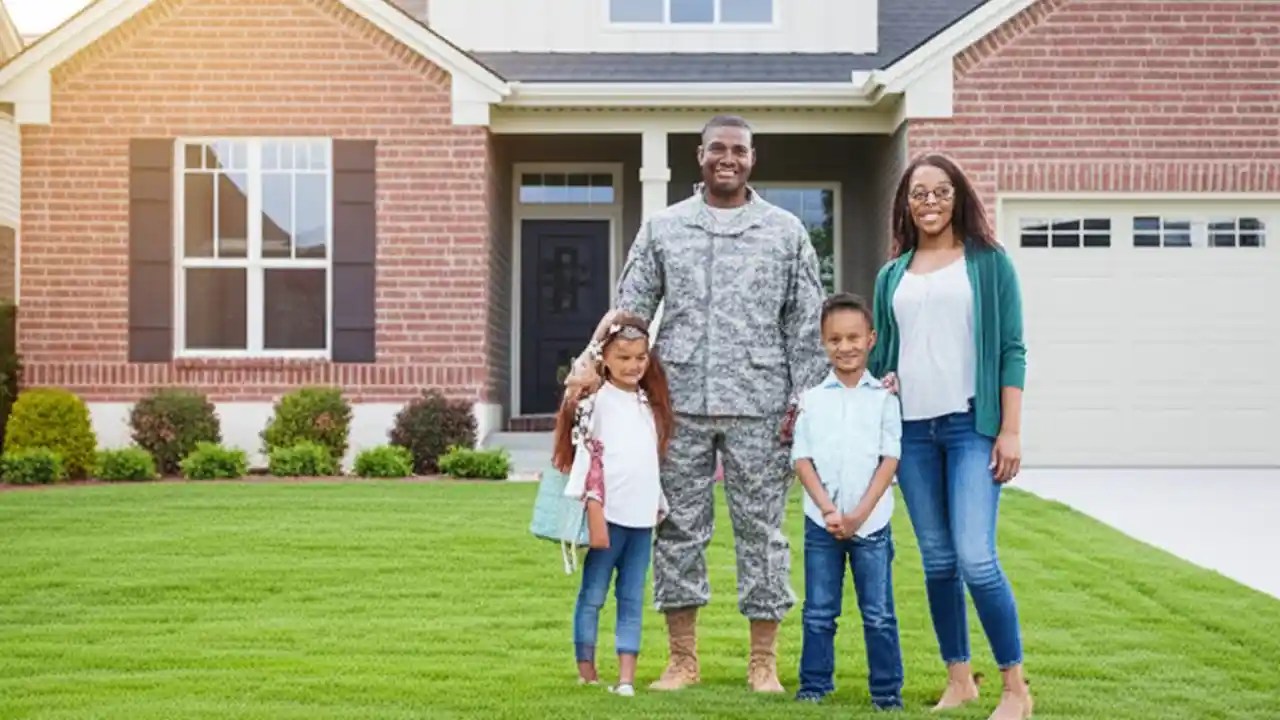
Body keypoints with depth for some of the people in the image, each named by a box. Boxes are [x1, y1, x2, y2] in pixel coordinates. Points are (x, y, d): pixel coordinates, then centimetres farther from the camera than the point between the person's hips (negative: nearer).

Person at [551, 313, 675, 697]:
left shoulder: (649, 402, 14)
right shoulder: (595, 401, -5)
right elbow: (587, 457, -10)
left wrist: (660, 508, 17)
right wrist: (595, 513, -15)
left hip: (642, 516, 6)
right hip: (609, 513, -6)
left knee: (633, 598, 5)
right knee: (593, 595, 2)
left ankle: (627, 676, 7)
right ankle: (586, 672, 9)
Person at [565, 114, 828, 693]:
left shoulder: (786, 231, 7)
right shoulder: (662, 228, 9)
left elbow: (806, 324, 6)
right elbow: (629, 309, 8)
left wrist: (804, 398, -1)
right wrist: (594, 365, -6)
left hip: (758, 405, -1)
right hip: (679, 401, 1)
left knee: (760, 528, 3)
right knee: (679, 526, 5)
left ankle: (763, 661, 13)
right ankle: (682, 659, 15)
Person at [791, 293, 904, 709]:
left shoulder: (884, 397, 1)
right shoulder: (811, 398, 3)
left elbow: (890, 458, -3)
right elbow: (802, 459, 1)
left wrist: (860, 513, -11)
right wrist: (828, 509, -11)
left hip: (871, 522, -1)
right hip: (821, 522, 1)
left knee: (878, 614, 3)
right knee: (818, 612, 8)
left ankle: (887, 691, 12)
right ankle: (814, 685, 17)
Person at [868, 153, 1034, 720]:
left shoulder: (989, 262, 3)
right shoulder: (892, 275, 13)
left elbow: (1012, 349, -1)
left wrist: (1010, 430, -7)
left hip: (973, 423, -4)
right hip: (912, 428, 4)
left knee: (975, 558, -12)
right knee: (937, 561, 7)